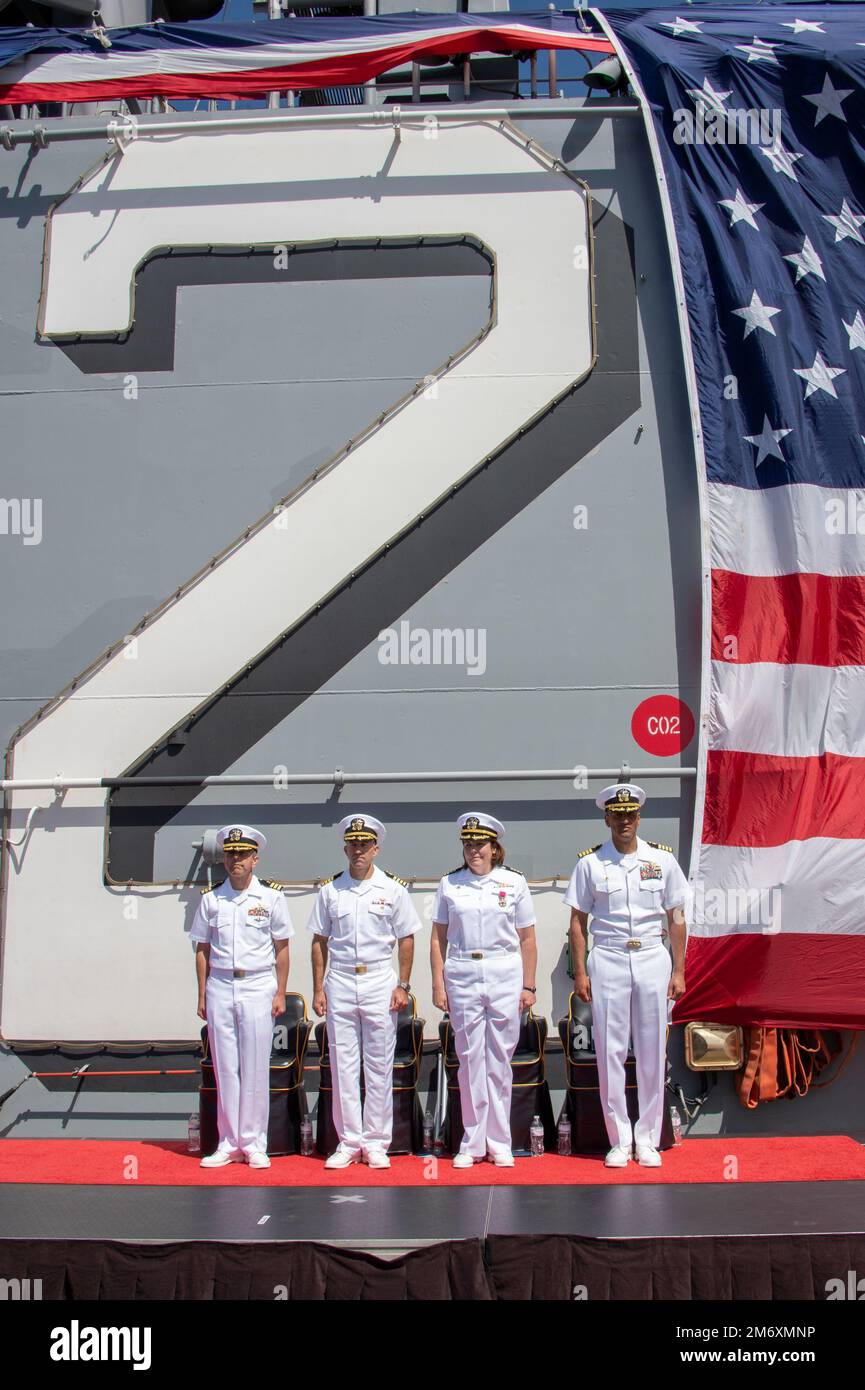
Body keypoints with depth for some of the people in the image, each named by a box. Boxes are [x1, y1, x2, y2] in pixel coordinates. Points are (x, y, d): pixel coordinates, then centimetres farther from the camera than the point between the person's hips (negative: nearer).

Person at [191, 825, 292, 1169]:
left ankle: (254, 1144, 8)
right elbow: (202, 949, 11)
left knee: (255, 1069, 0)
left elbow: (282, 948, 4)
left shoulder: (271, 897, 2)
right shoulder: (211, 898, 7)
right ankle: (228, 1144, 12)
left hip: (258, 987, -2)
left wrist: (280, 994, 0)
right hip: (220, 988, 2)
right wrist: (202, 995, 6)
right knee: (224, 1067, 4)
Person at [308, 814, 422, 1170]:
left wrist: (403, 986, -2)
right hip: (340, 984, 1)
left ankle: (376, 1143, 10)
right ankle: (348, 1142, 12)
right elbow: (320, 941, 9)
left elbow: (406, 940, 5)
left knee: (379, 1067, 2)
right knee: (343, 1066, 3)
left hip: (380, 983, -1)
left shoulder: (393, 888, 2)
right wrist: (318, 989, 4)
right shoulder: (330, 889, 6)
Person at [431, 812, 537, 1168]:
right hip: (462, 975, 1)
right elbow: (438, 938, 8)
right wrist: (438, 984, 1)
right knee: (470, 1058, 3)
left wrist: (528, 985, 1)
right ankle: (472, 1143, 12)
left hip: (505, 975, -1)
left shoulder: (514, 882, 4)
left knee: (499, 1059, 4)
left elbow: (527, 940, 5)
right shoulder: (449, 884, 6)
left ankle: (499, 1143, 13)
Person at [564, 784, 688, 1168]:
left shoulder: (662, 858, 5)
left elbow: (676, 917, 8)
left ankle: (648, 1140, 13)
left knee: (652, 1052, 3)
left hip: (652, 959, 1)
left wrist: (678, 970, 3)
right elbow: (578, 920, 4)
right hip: (608, 960, -1)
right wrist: (580, 973, -2)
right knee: (610, 1051, 0)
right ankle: (619, 1141, 10)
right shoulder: (590, 863, 2)